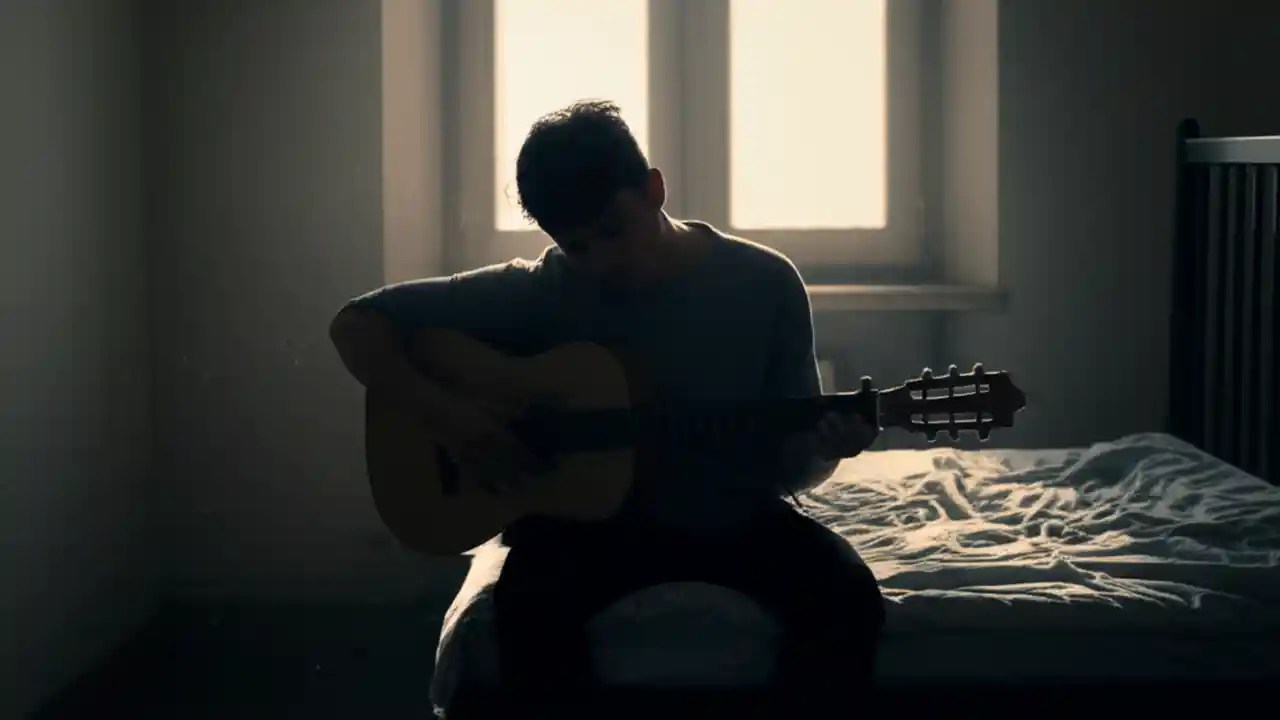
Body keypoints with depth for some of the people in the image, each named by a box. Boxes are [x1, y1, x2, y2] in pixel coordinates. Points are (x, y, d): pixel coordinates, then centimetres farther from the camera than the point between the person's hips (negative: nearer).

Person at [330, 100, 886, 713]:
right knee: (529, 602, -34)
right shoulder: (538, 293, -10)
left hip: (738, 521, 1)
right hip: (589, 522, 0)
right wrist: (441, 408, -22)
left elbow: (791, 464, -1)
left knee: (845, 595, -28)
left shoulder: (765, 284, -8)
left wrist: (824, 449, -25)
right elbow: (357, 324, -6)